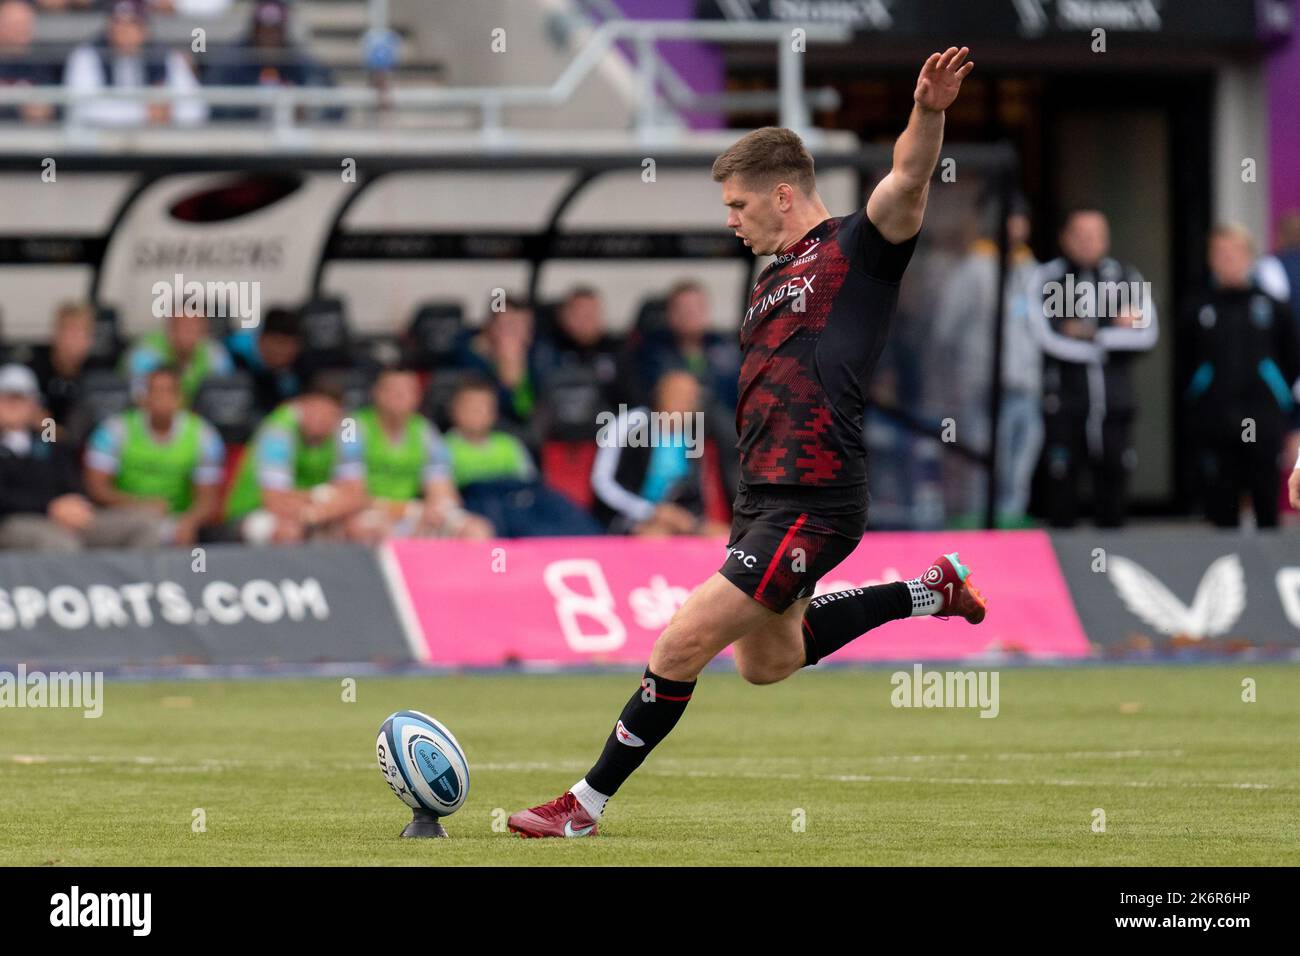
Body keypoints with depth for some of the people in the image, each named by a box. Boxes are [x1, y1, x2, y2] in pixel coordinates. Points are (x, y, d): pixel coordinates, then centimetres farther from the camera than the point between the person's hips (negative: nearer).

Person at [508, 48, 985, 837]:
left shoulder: (856, 249, -6)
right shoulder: (774, 278, 20)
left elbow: (907, 182, -26)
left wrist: (928, 114, -45)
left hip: (811, 504, -10)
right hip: (763, 496, 10)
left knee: (682, 647, -10)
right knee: (767, 661, 25)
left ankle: (588, 805, 0)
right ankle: (931, 592, 34)